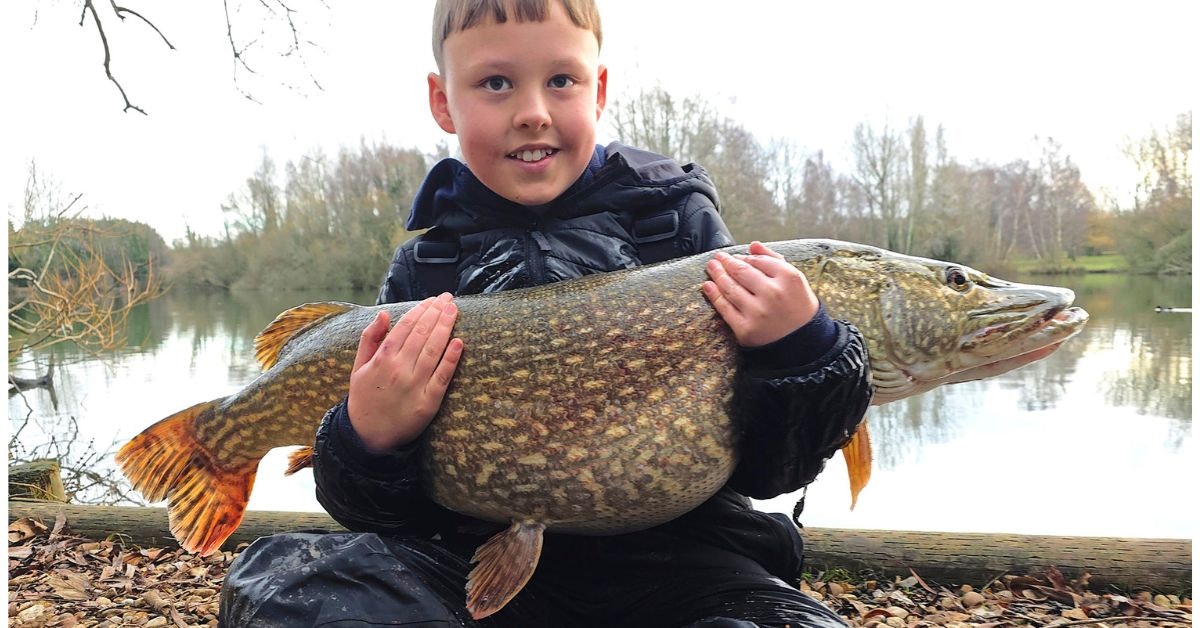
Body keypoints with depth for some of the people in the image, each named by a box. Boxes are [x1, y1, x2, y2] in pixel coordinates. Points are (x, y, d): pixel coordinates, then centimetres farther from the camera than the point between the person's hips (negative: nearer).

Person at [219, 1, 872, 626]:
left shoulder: (679, 223, -2)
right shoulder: (423, 269, 3)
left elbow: (763, 468, -2)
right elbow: (379, 507, 5)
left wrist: (801, 353, -20)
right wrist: (370, 443, -16)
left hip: (673, 558, -1)